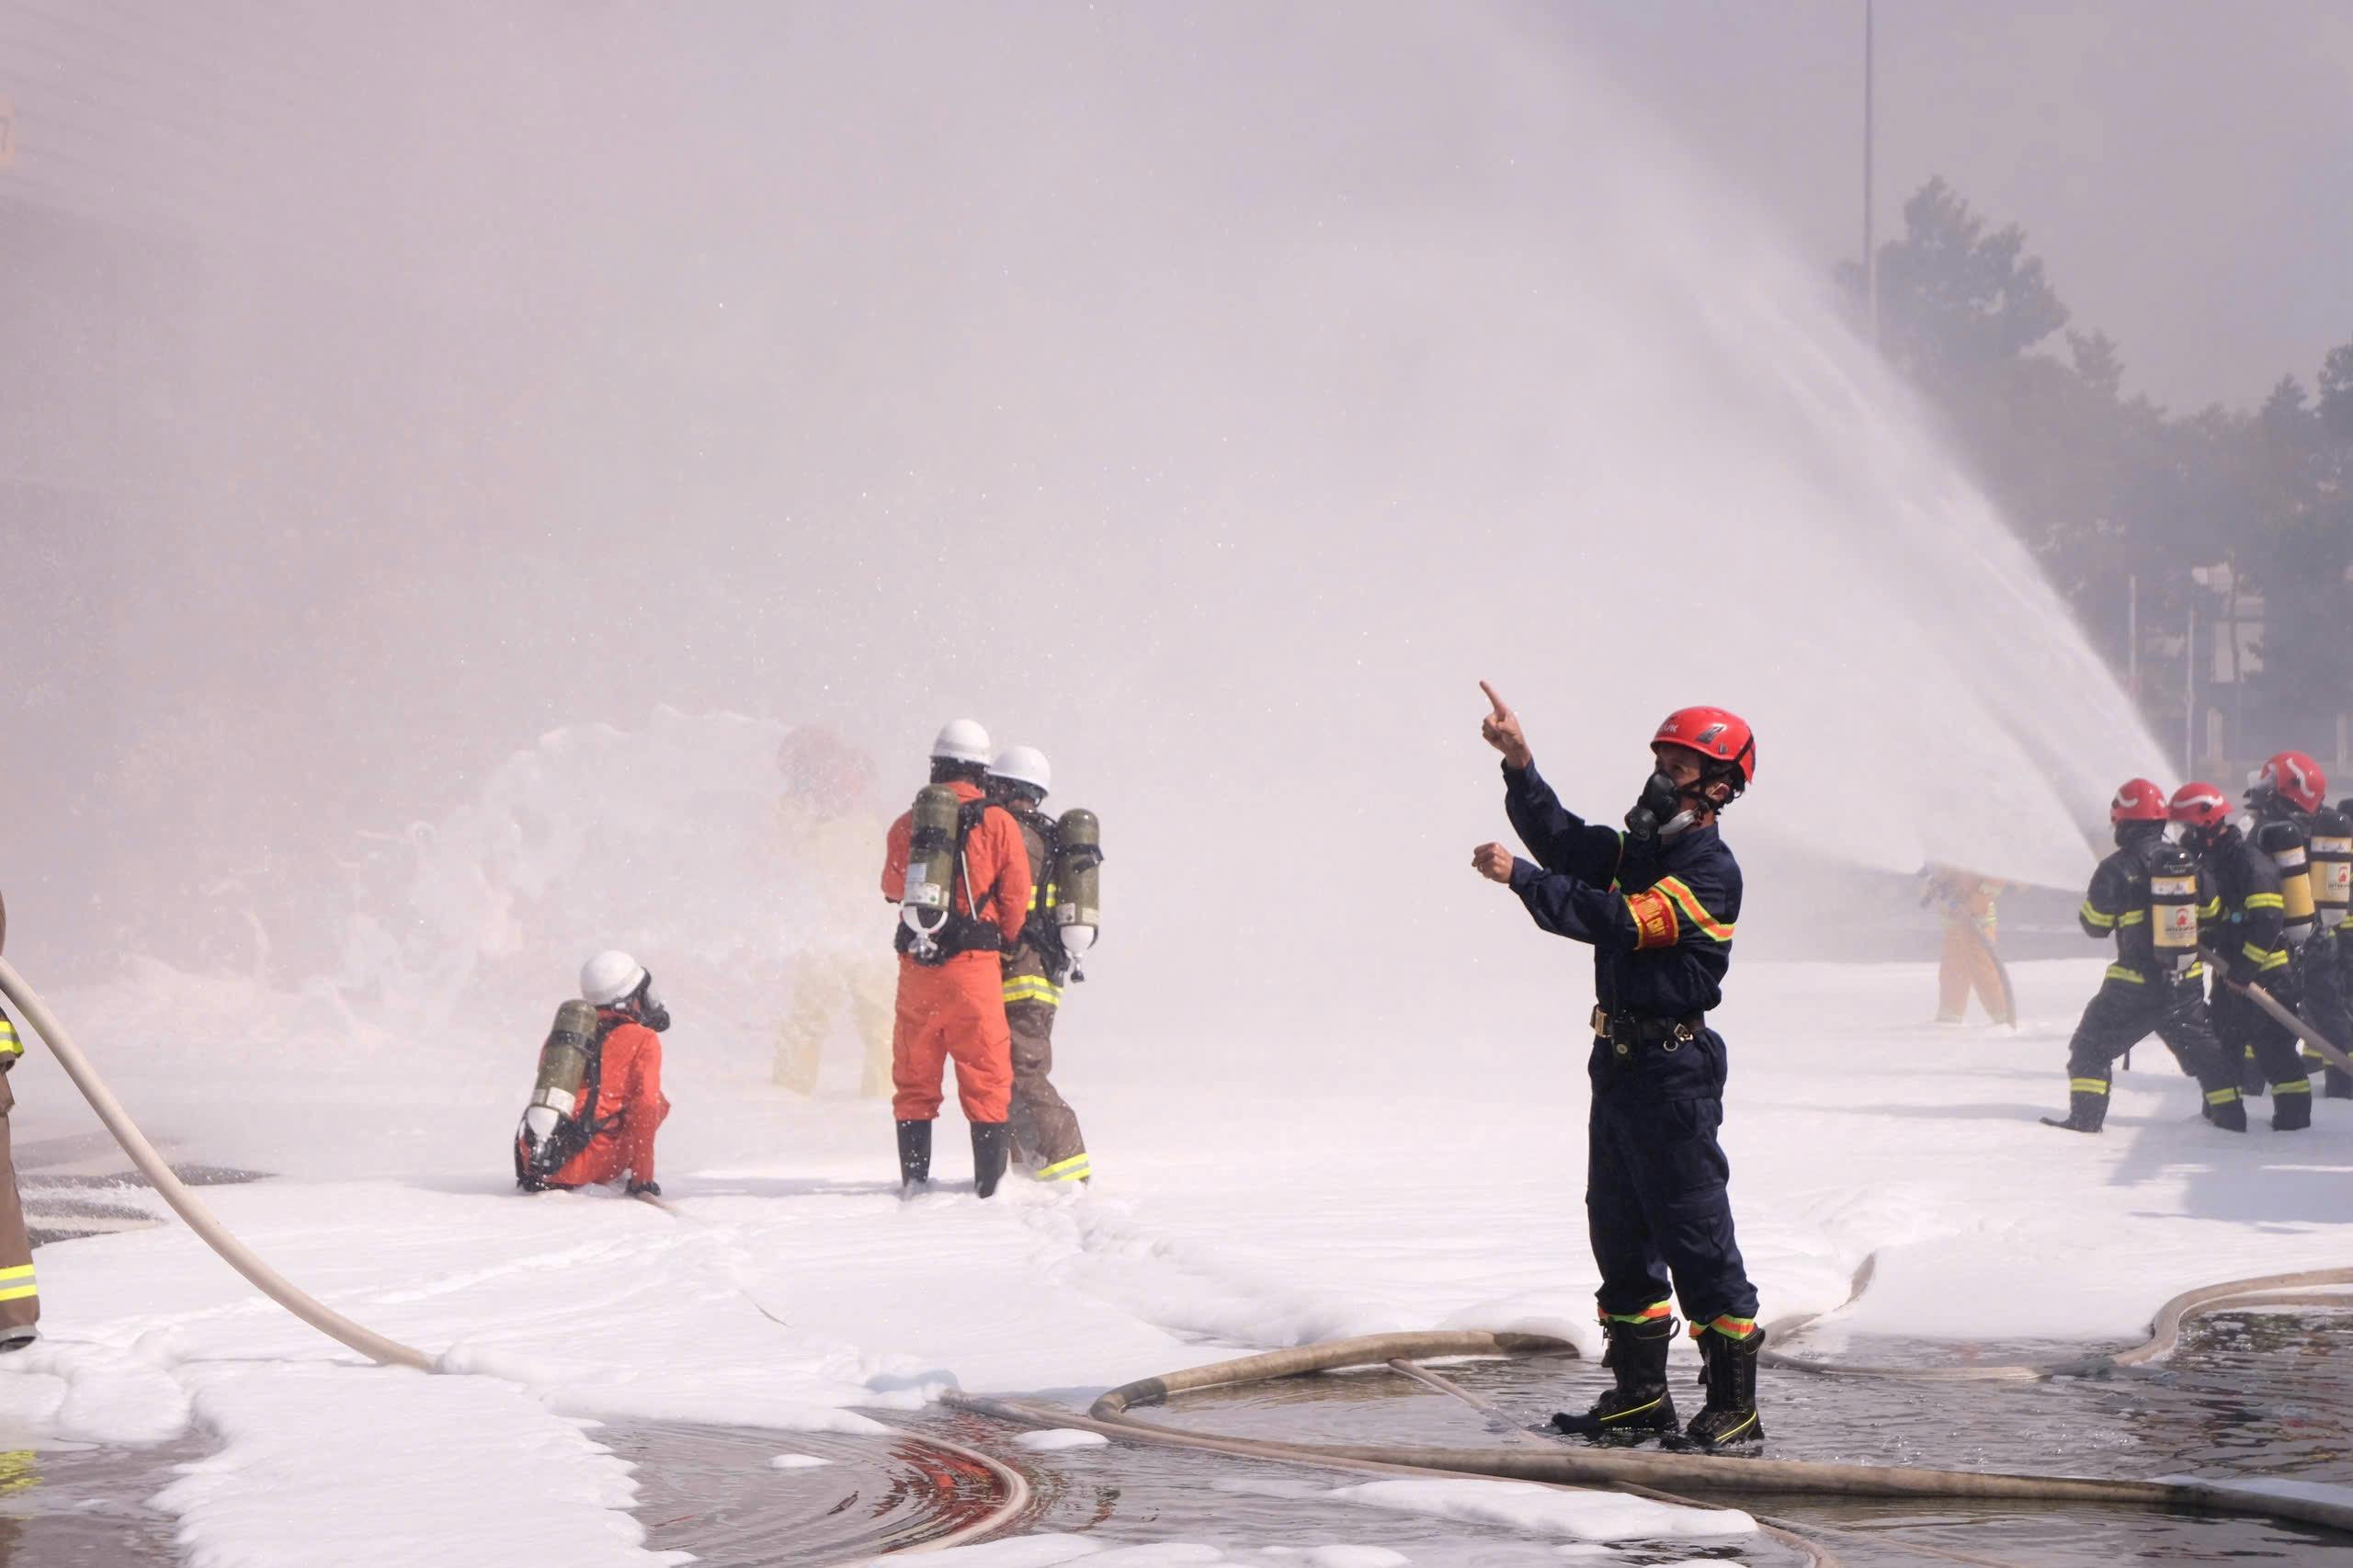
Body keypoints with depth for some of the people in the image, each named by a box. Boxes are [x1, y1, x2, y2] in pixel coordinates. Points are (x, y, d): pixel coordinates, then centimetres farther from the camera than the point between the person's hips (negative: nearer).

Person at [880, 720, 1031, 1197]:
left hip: (916, 965, 2)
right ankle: (989, 1177, 2)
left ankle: (914, 1176, 11)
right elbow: (1016, 895, -1)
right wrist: (1003, 941, 16)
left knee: (914, 1075, 11)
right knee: (986, 1073, 4)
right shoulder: (998, 823, -4)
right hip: (975, 967, -2)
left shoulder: (907, 825, 3)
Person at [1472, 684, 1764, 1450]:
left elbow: (1619, 922, -24)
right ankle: (1641, 1397, 22)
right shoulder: (1641, 847, 14)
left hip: (1674, 1070, -9)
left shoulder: (1711, 873, -15)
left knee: (1695, 1236, -7)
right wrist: (1521, 766, -5)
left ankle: (1735, 1407, -2)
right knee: (1619, 1232, 13)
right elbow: (1565, 842, 7)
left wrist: (1521, 876, -23)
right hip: (1619, 1061, 9)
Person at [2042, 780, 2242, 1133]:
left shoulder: (2117, 868, -13)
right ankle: (2229, 1112, 19)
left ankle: (2085, 1114, 1)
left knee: (2094, 1043, 8)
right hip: (2186, 982, 4)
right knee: (2202, 1046, 19)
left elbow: (2095, 925, -5)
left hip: (2134, 984, -4)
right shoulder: (2188, 861, 1)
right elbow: (2211, 913, 11)